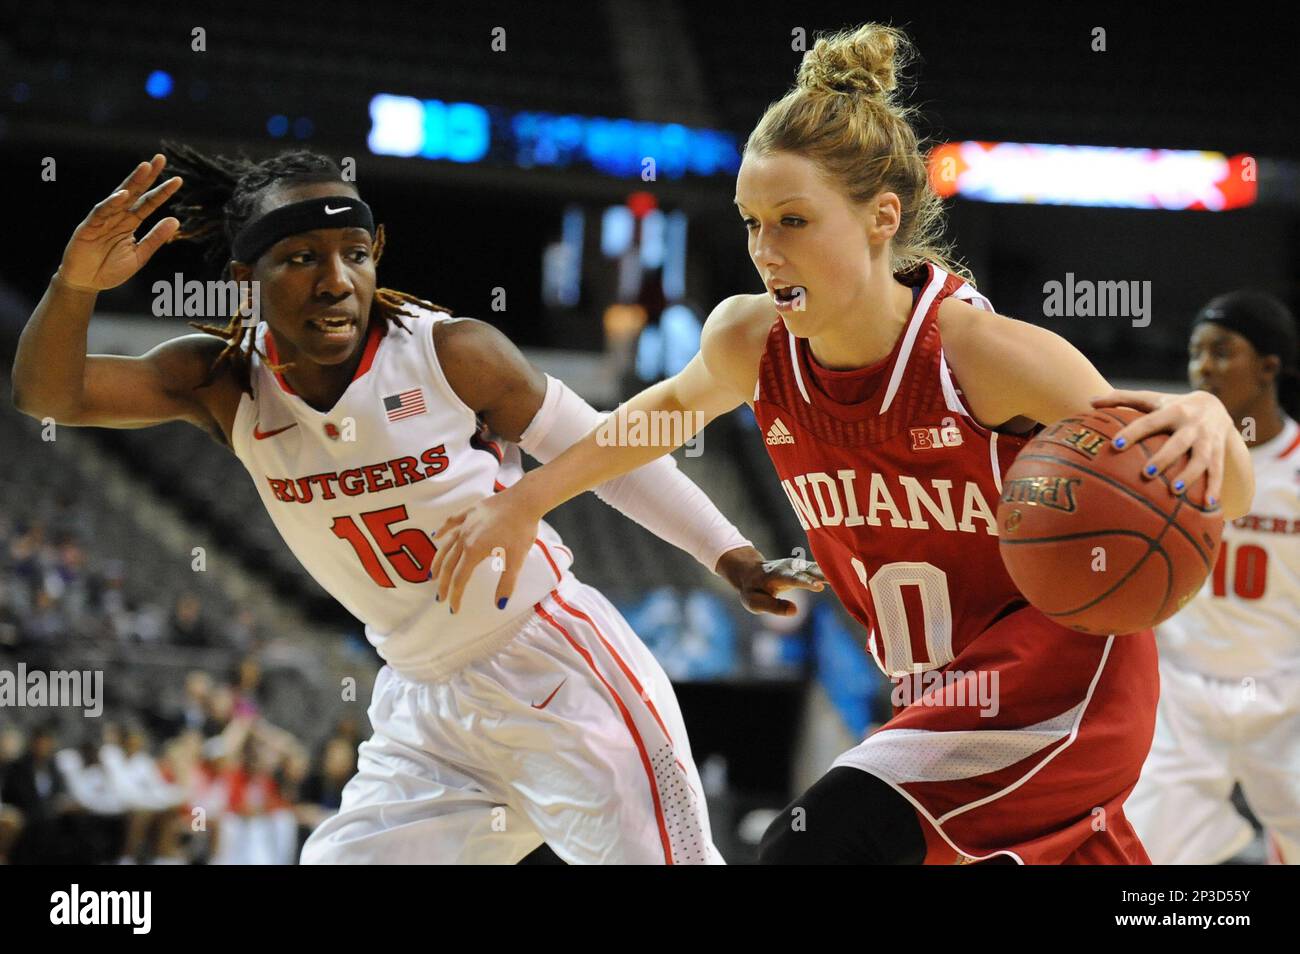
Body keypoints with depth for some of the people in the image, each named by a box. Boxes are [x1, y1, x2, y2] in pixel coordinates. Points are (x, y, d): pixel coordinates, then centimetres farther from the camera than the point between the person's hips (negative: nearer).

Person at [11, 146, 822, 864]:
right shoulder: (227, 384, -7)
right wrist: (76, 285, -41)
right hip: (428, 709, 4)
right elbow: (47, 395, -20)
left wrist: (733, 558, -1)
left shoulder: (452, 355, -16)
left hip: (560, 674, -4)